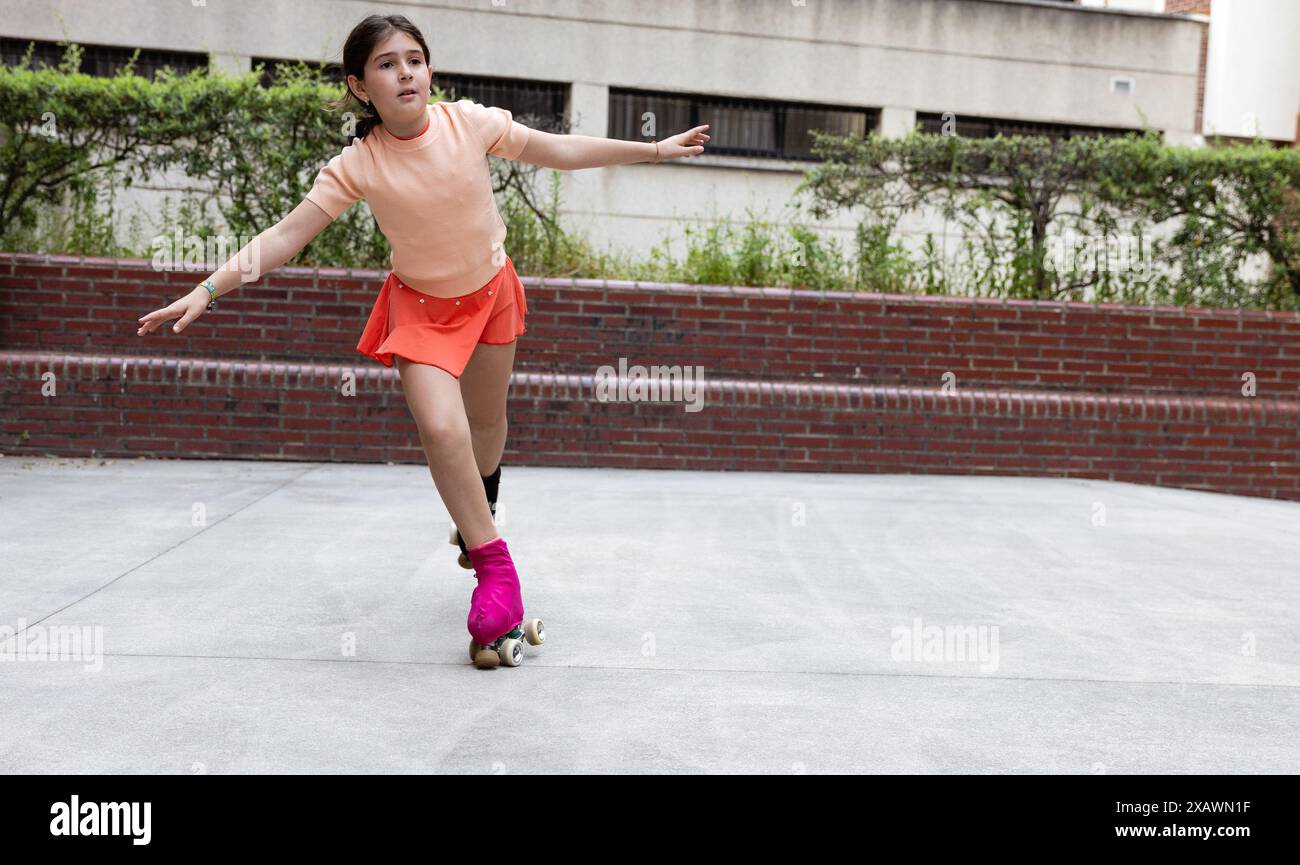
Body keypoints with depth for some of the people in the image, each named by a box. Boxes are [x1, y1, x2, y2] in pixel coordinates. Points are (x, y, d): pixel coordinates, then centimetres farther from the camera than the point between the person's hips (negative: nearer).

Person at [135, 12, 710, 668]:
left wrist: (655, 149, -4)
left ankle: (478, 509, 52)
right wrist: (210, 288, -28)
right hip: (422, 305, -2)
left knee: (486, 422, 18)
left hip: (490, 290, 3)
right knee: (440, 428, -23)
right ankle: (493, 564, -8)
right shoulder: (357, 166, -22)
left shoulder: (470, 123, -18)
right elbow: (288, 235, -20)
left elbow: (559, 151, -9)